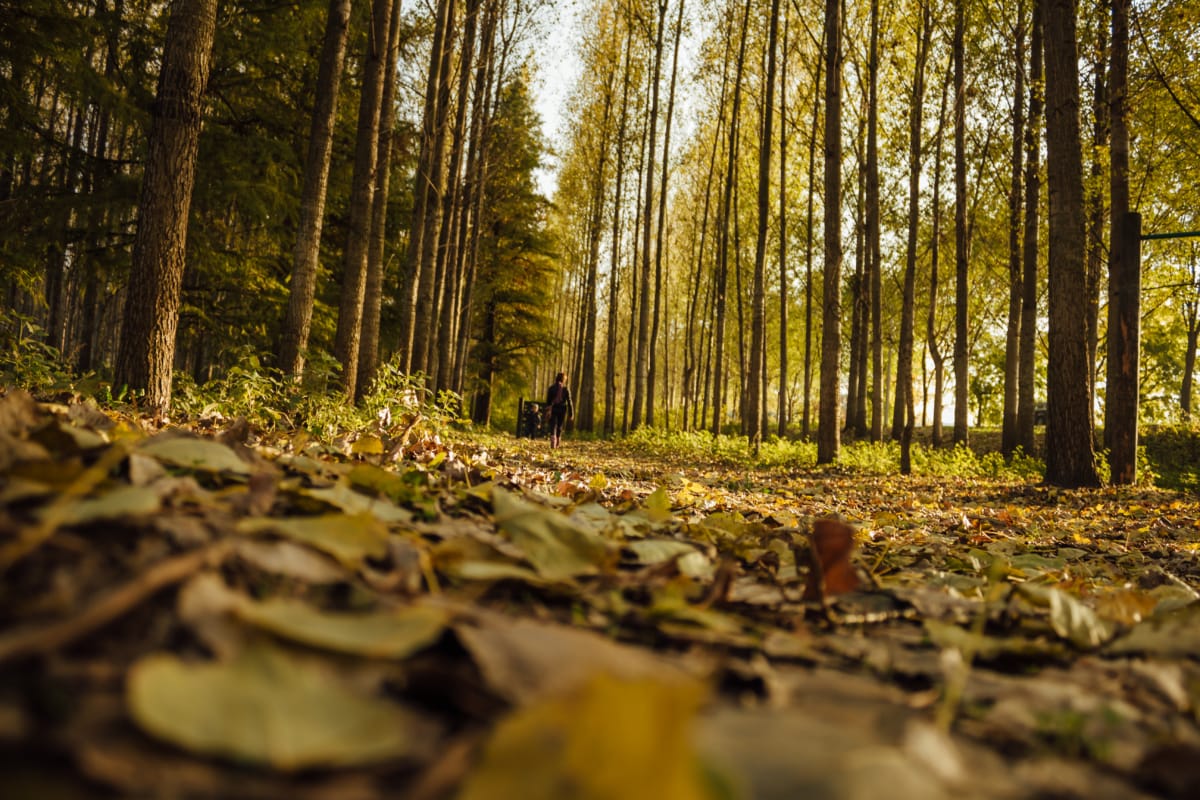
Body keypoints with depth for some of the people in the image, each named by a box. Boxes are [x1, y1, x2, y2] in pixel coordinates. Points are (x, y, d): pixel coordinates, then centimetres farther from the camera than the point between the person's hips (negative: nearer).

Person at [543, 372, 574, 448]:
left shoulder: (551, 388, 1)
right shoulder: (566, 389, -1)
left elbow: (548, 400, -4)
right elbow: (569, 402, -2)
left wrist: (547, 410, -4)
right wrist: (571, 414, 2)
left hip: (553, 409, 0)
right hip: (562, 410, 1)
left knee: (553, 427, -3)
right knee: (559, 427, 14)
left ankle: (553, 443, -22)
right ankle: (557, 444, 19)